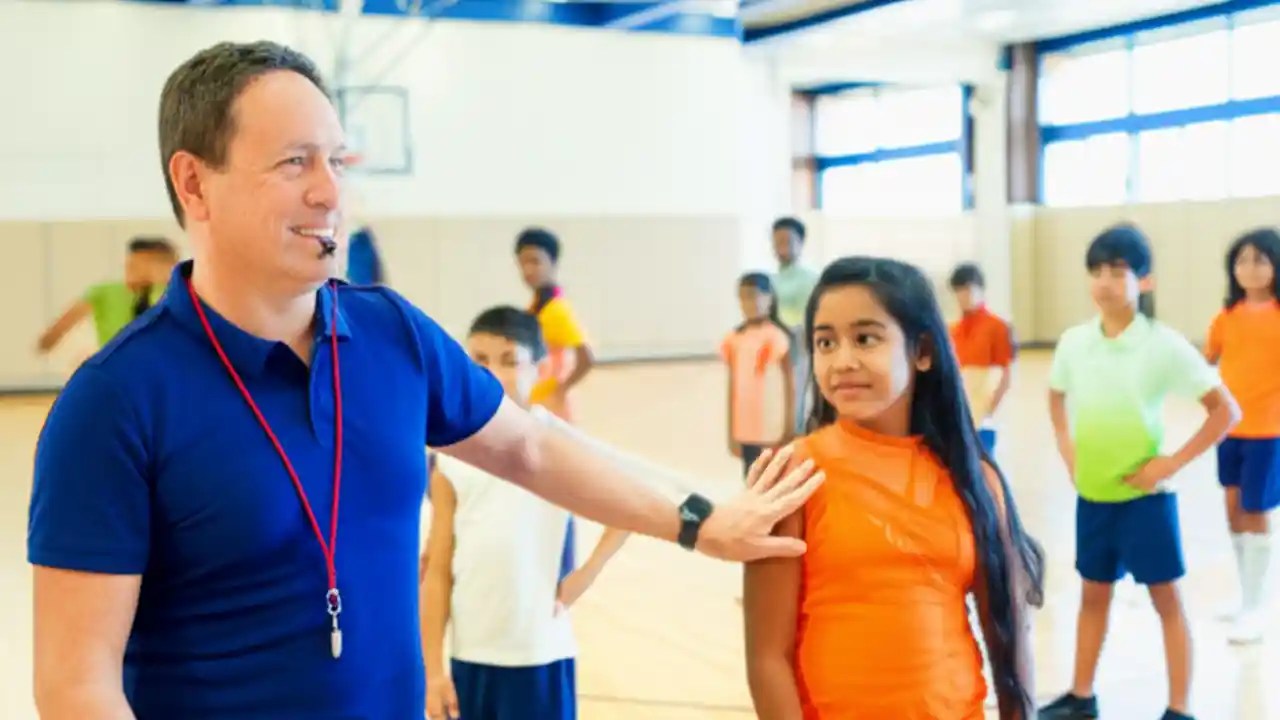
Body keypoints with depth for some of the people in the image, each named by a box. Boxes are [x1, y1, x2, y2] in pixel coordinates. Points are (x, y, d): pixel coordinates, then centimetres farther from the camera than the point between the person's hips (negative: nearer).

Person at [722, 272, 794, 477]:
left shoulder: (777, 336, -6)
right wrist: (732, 434, 10)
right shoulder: (735, 339, 8)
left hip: (772, 431, -5)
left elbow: (790, 385, -4)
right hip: (745, 431, 5)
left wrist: (789, 431, -7)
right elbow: (733, 387, 11)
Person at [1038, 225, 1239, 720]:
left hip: (1145, 493, -4)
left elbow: (1226, 410, -11)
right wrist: (1067, 449, 8)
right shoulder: (1073, 342, -1)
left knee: (1165, 597, 4)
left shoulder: (1164, 345, -14)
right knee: (1094, 593, 15)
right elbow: (1056, 396, 20)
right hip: (1091, 493, 4)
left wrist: (1172, 463, -14)